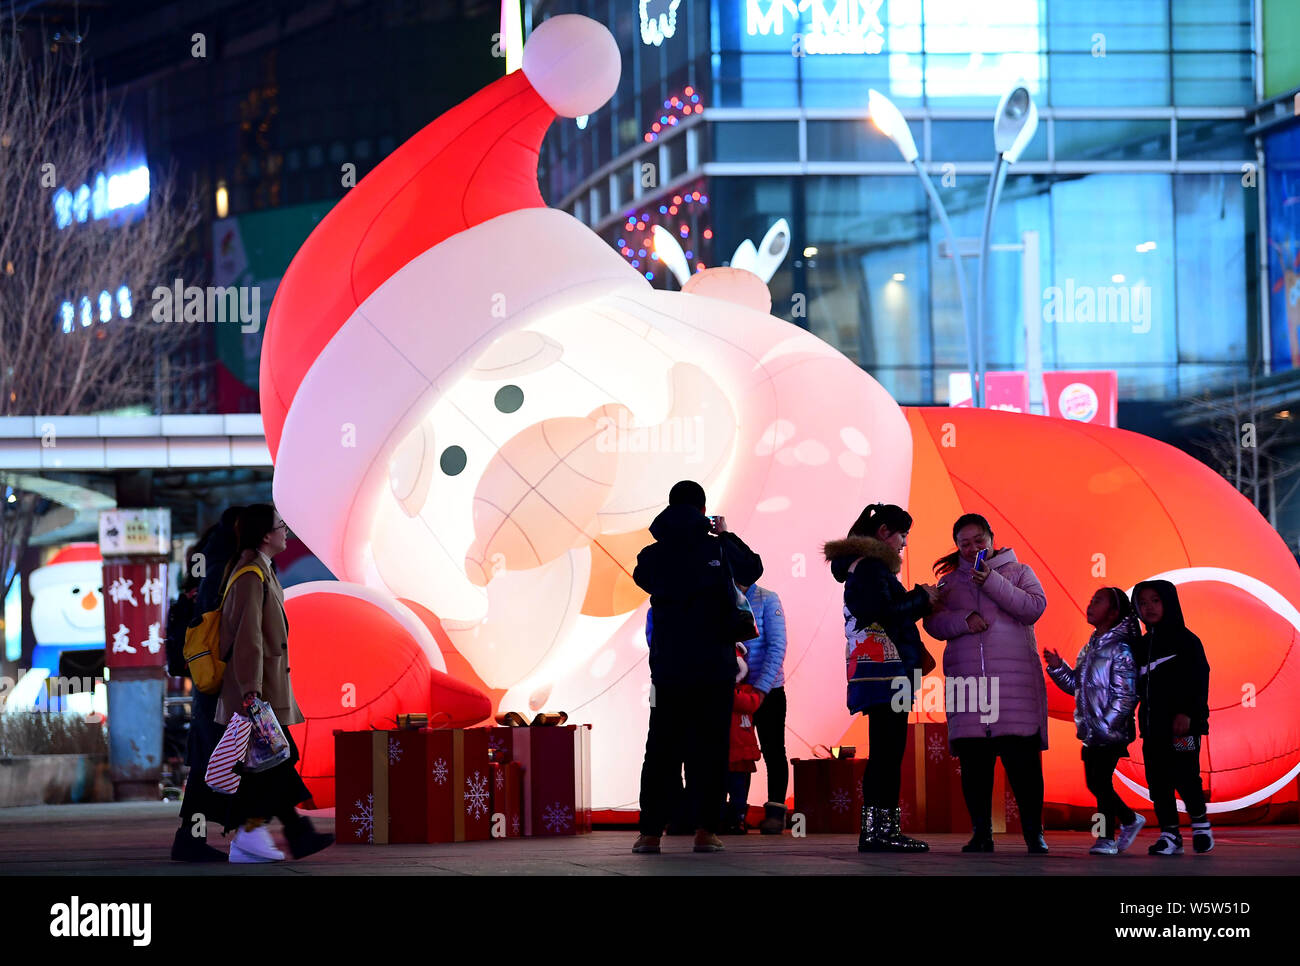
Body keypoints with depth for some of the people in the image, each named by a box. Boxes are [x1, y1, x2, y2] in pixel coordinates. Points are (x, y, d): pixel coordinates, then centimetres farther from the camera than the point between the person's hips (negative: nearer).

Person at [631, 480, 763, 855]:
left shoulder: (653, 556, -2)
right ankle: (705, 829, -2)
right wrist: (726, 535, 27)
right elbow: (753, 568, 15)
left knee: (662, 748, 6)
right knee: (708, 747, 3)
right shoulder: (719, 550, -4)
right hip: (715, 667, -1)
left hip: (668, 666, 1)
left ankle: (650, 832, 3)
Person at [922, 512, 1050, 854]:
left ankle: (1034, 833, -6)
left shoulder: (1018, 572, 13)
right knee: (973, 762, -1)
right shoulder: (949, 581, 19)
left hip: (1013, 679, -2)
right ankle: (981, 834, 4)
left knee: (1023, 759, -9)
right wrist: (963, 620, -9)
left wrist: (993, 583, -10)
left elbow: (1035, 607, -3)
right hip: (966, 678, 2)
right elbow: (933, 622, 9)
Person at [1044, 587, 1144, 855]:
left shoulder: (1120, 649, -11)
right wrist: (1058, 667, 6)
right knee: (1094, 783, 10)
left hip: (1111, 730, -8)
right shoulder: (1089, 649, 14)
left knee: (1102, 781, -7)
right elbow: (1076, 685, 21)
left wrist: (1107, 725, -21)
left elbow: (1126, 694, -16)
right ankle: (1129, 819, 27)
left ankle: (1107, 838, 1)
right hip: (1092, 730, 8)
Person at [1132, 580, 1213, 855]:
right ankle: (1169, 833, 7)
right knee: (1157, 781, 2)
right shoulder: (1141, 646, 17)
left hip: (1182, 724, -6)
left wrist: (1186, 713, -19)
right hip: (1153, 725, 6)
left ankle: (1200, 823, 10)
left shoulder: (1185, 640, -2)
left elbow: (1199, 678, -10)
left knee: (1185, 775, -9)